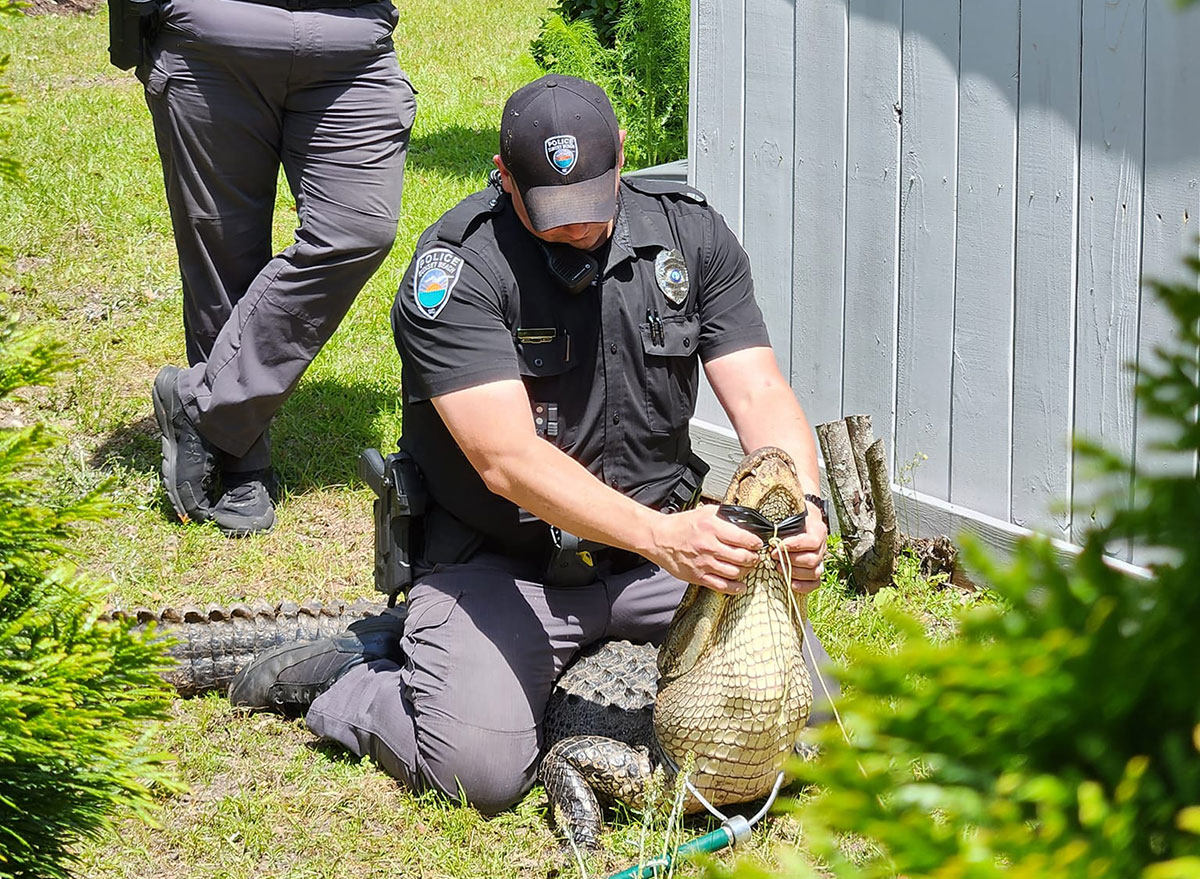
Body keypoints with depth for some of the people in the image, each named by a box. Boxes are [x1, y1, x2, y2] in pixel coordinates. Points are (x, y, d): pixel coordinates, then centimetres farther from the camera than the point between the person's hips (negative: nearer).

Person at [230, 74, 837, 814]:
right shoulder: (458, 267, -19)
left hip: (658, 544, 5)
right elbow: (509, 460, -28)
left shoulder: (690, 232, -3)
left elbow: (760, 394, -7)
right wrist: (661, 536, -41)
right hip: (496, 561, -5)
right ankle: (344, 680, 6)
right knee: (481, 767, -27)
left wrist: (803, 506, -29)